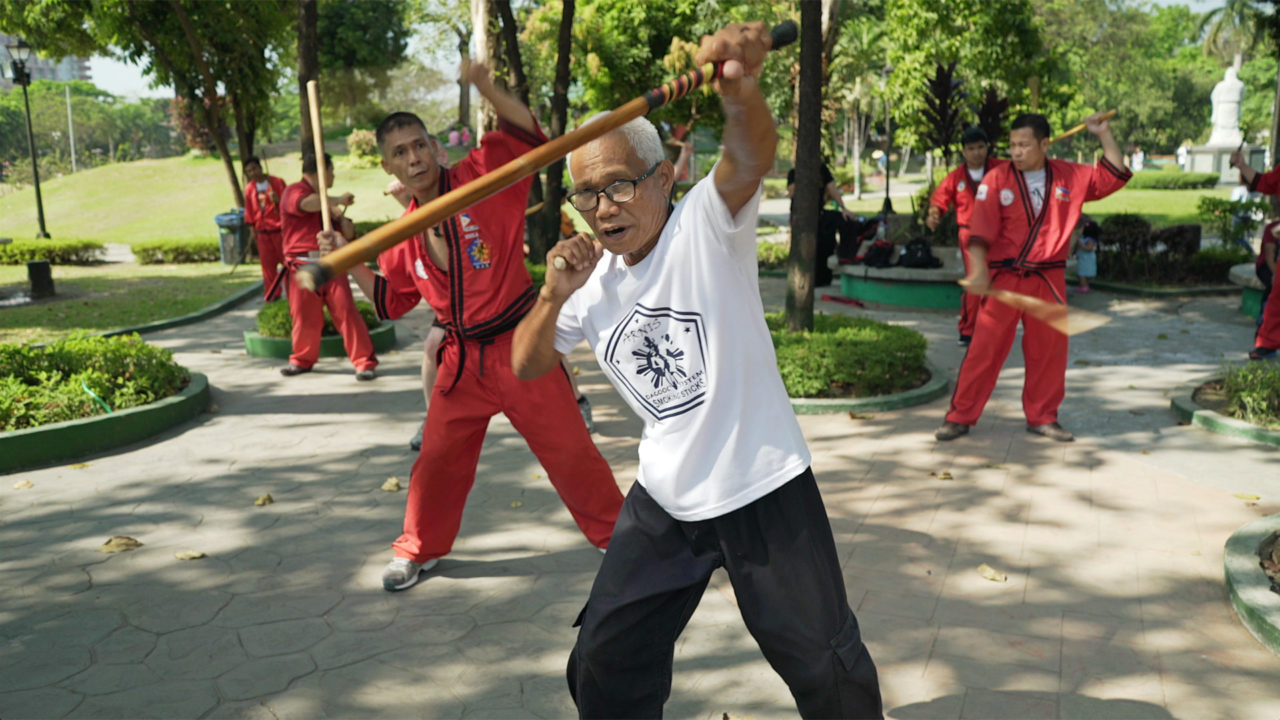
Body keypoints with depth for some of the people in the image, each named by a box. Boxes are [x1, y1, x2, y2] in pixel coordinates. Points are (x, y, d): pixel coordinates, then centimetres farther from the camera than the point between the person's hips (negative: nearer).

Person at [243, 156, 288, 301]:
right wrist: (253, 230, 13)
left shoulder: (277, 182, -3)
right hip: (262, 231, 3)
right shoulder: (249, 189, 7)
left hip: (279, 229, -3)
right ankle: (273, 293, 9)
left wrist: (277, 200, -22)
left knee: (286, 259, 3)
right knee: (267, 263, 1)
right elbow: (249, 211, 15)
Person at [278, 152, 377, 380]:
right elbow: (310, 203, -27)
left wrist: (340, 217, -2)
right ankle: (302, 360, 28)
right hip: (302, 266, -4)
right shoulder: (293, 192, -1)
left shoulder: (328, 200, 19)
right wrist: (339, 200, -13)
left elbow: (349, 234, 18)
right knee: (304, 317, 6)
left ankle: (365, 362, -4)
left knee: (346, 310, -7)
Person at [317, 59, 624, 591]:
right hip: (462, 359, 5)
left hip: (519, 347, -4)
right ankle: (418, 551, 36)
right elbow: (391, 300, 15)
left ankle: (617, 535, 24)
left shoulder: (479, 178, -10)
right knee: (438, 458, 14)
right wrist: (349, 262, 4)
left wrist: (484, 86, -32)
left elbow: (526, 133, -20)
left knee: (569, 451, 4)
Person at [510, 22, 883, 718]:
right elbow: (528, 365, 6)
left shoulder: (705, 228, -16)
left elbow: (752, 155, -37)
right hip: (665, 499, 5)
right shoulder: (593, 278, 1)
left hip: (764, 488, -5)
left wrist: (741, 91, -59)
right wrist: (554, 294, -14)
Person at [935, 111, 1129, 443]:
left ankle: (1042, 417, 25)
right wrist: (979, 270, -23)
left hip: (1049, 279, 3)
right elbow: (981, 229, -11)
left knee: (1050, 349, 9)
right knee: (985, 347, -3)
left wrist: (1105, 134, 4)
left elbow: (1115, 176, 13)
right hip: (1003, 278, -3)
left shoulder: (1070, 176, 5)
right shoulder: (997, 179, -4)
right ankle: (960, 417, 6)